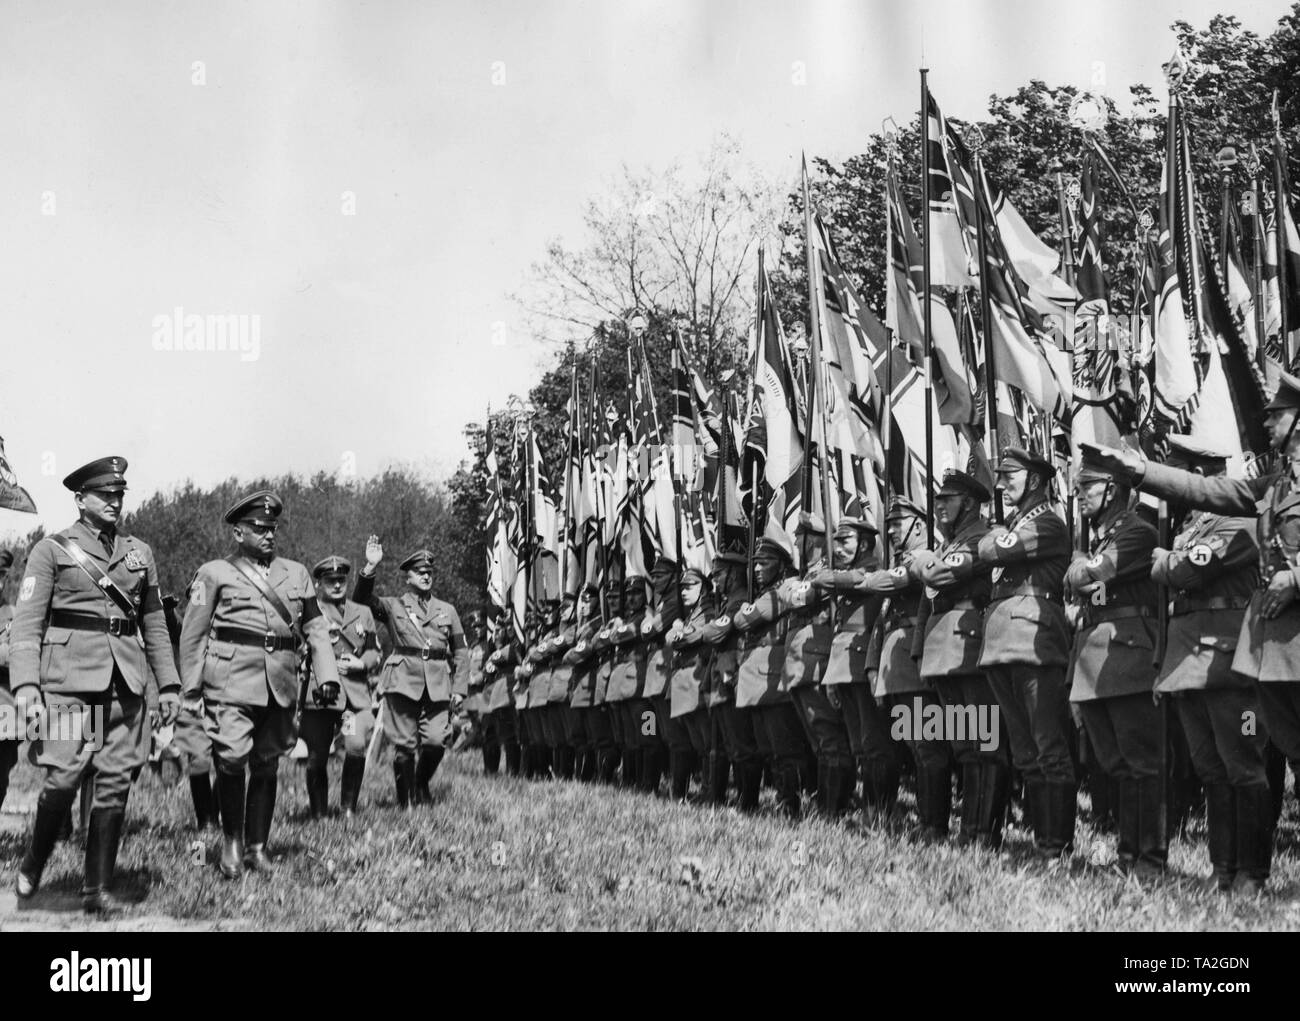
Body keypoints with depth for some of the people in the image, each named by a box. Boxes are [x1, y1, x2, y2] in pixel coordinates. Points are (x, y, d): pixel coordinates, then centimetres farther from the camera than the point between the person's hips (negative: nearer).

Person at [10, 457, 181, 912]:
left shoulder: (140, 553, 16)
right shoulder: (51, 550, 4)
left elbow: (154, 624, 21)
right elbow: (25, 623, -3)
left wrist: (168, 683, 15)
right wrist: (24, 682, -15)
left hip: (126, 683, 4)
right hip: (69, 681, -4)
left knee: (115, 785, 1)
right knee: (62, 780, -9)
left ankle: (98, 888, 9)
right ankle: (32, 867, 15)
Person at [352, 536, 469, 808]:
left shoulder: (447, 610, 18)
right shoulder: (393, 606, 12)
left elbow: (461, 651, 17)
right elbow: (362, 599, -6)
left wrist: (459, 688, 7)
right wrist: (370, 567, -20)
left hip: (438, 684, 2)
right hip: (404, 681, -2)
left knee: (437, 740, -10)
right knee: (405, 745, -2)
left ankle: (422, 785, 19)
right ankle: (405, 802, 12)